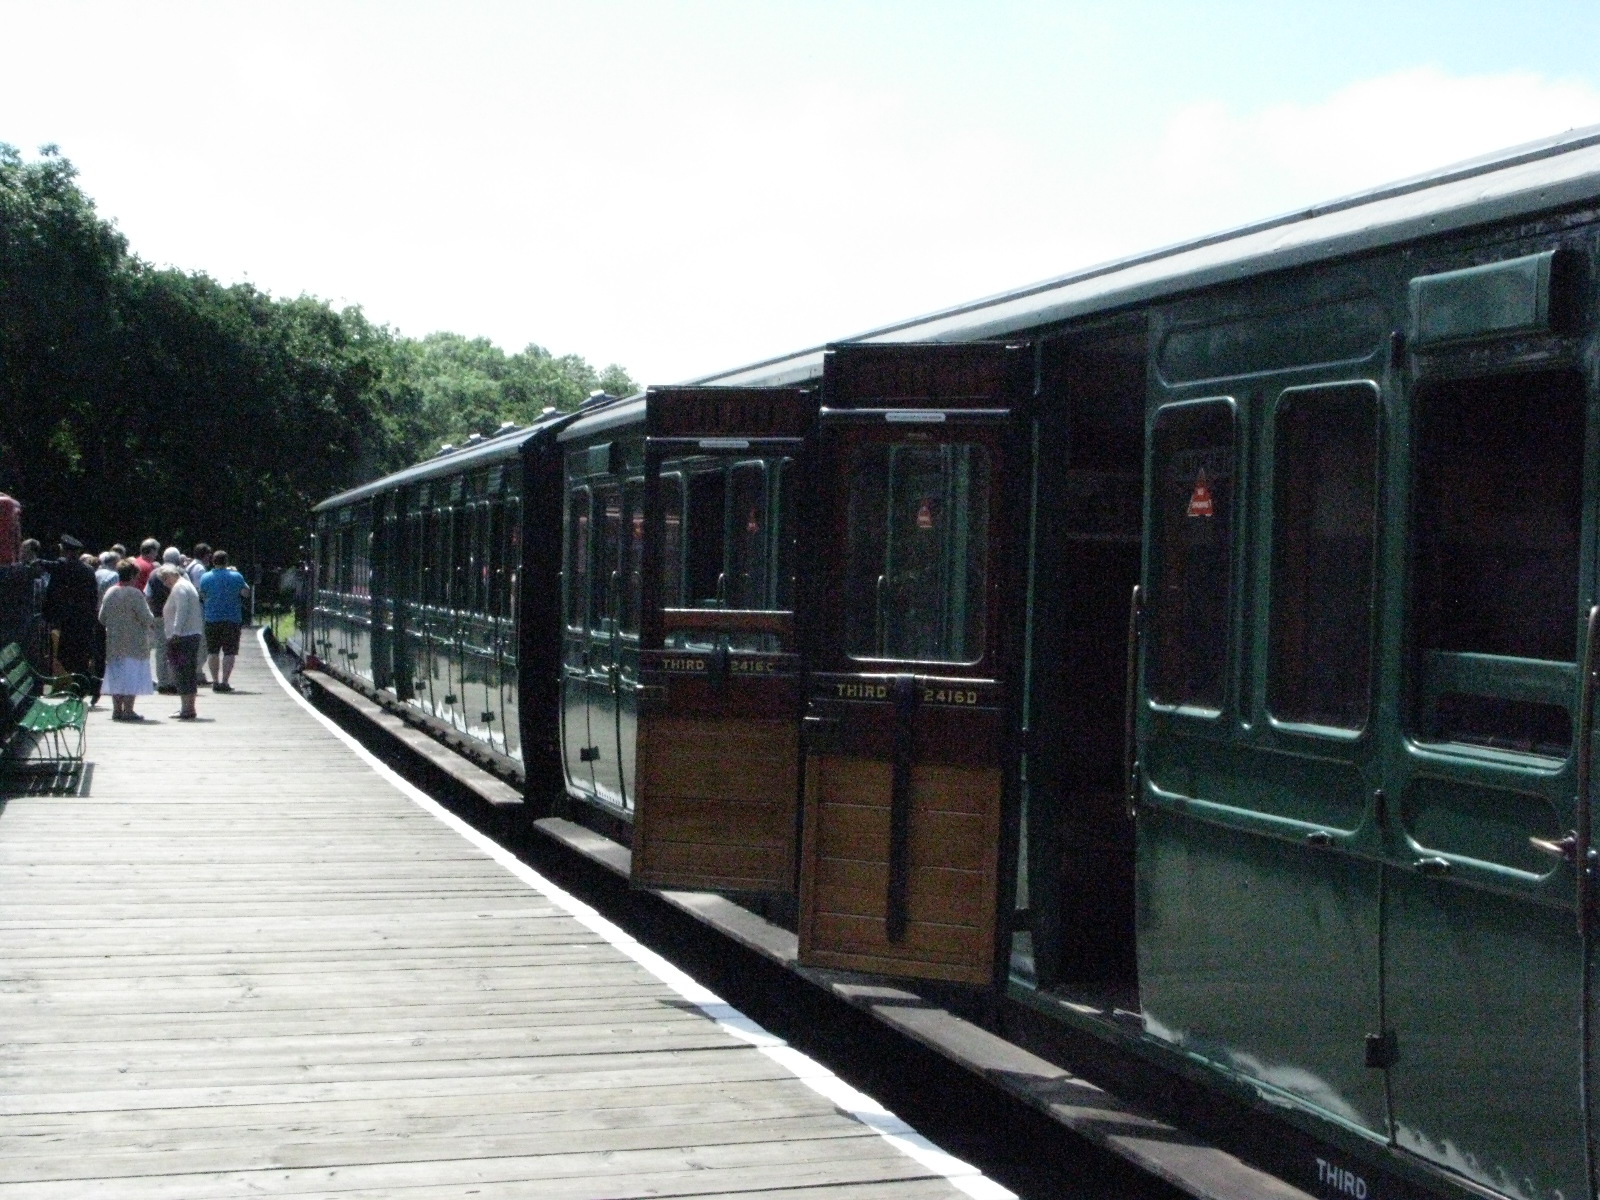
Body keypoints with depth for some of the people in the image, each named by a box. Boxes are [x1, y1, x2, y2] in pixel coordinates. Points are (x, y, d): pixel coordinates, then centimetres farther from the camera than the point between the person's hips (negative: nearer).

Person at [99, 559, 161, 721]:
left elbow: (102, 618, 10)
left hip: (114, 642, 6)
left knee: (116, 676, 13)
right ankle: (128, 710, -5)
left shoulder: (110, 593, 5)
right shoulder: (135, 594, -14)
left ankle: (117, 709, 14)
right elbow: (146, 618, -16)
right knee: (131, 677, -2)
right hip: (134, 643, -6)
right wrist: (153, 622, 5)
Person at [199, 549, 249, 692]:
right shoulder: (236, 577, -7)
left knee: (212, 652, 10)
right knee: (229, 652, 1)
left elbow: (202, 596, 8)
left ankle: (215, 681, 7)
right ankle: (225, 681, -7)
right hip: (232, 620, -2)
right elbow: (246, 592, 5)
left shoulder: (205, 577, -2)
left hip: (211, 619, 2)